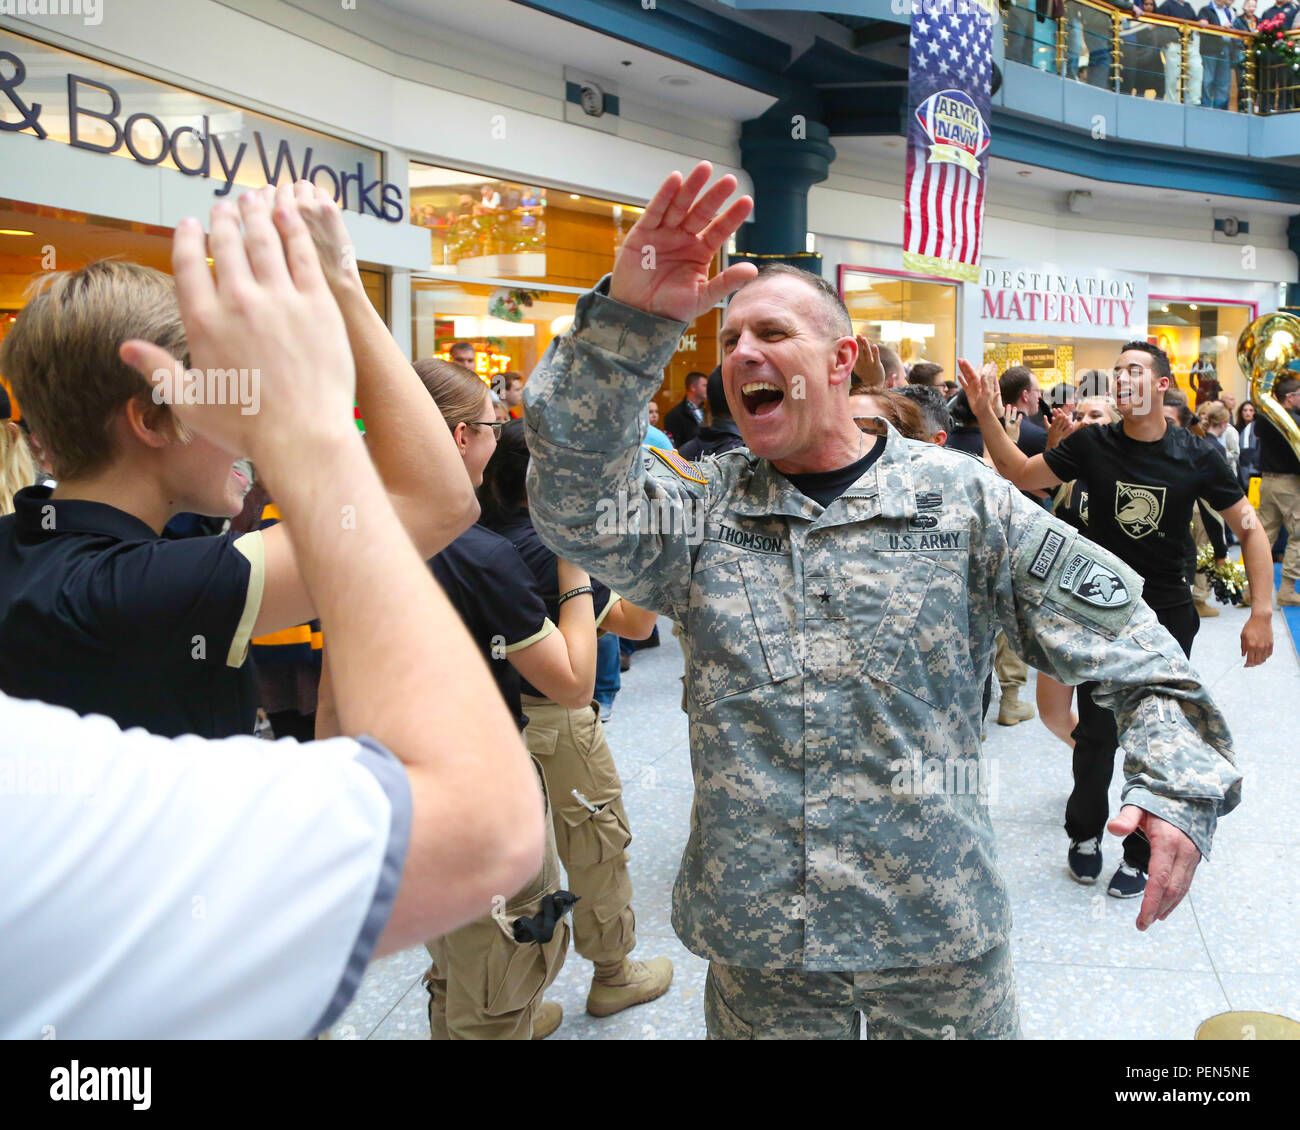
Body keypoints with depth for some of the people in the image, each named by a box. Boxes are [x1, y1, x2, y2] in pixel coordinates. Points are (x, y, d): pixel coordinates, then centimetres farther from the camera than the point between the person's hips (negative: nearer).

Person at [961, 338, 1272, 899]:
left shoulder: (1197, 457, -9)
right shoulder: (1093, 444, -7)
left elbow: (1250, 528, -3)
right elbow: (1021, 473, -3)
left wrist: (1261, 612, -8)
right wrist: (985, 412, -17)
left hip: (1167, 620, 0)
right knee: (1096, 735, 10)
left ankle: (1140, 854, 28)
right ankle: (1084, 835, 34)